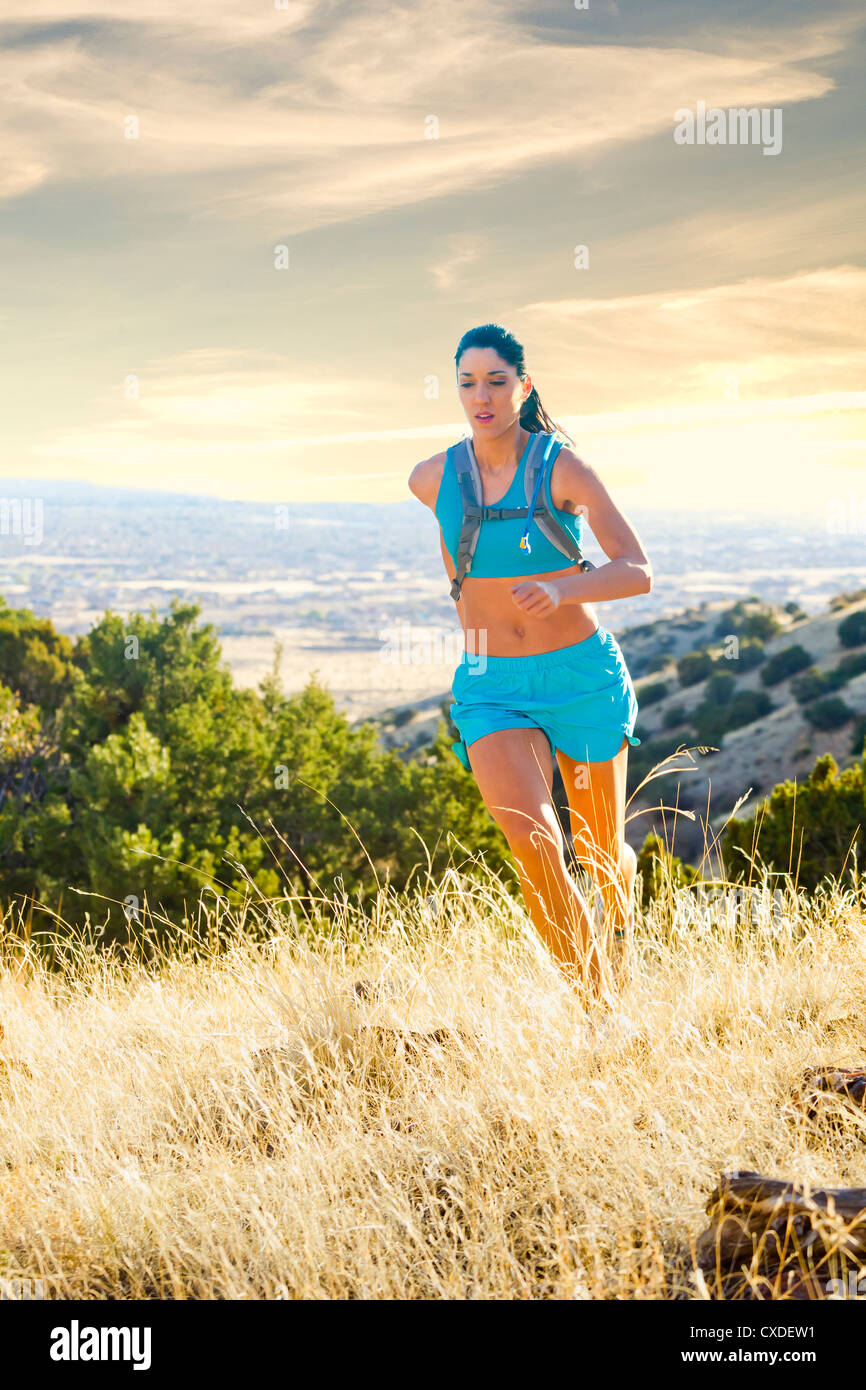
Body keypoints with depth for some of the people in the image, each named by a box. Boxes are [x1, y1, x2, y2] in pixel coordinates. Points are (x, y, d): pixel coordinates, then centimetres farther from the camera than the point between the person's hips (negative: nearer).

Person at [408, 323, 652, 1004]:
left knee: (600, 849, 15)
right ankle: (601, 1004, -16)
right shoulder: (432, 479, -1)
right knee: (531, 837, -24)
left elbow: (639, 572, -16)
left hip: (582, 674, -1)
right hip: (491, 687, 1)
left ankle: (620, 915, 53)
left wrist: (562, 590, -34)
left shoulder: (563, 468, -11)